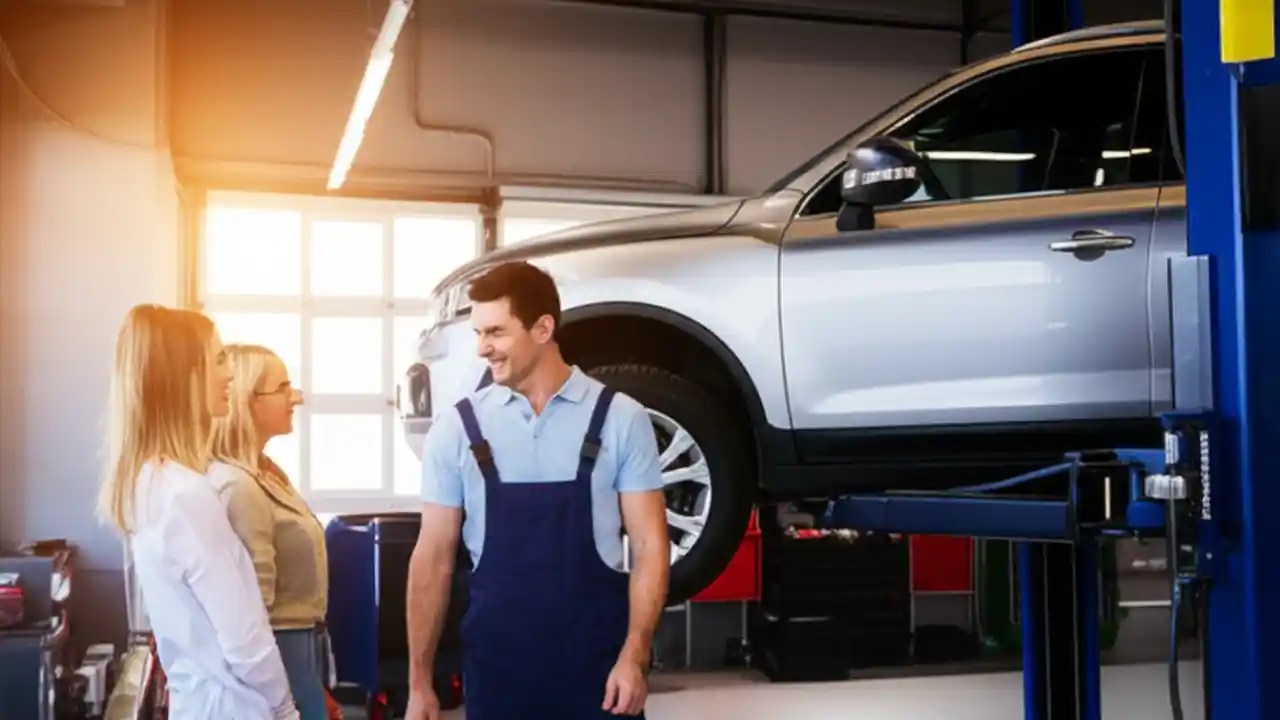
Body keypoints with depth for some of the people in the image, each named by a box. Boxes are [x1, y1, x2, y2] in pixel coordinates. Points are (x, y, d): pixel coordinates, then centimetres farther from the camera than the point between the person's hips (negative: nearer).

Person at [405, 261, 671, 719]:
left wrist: (633, 657, -11)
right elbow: (433, 558, 3)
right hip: (495, 667, 1)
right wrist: (419, 679, 1)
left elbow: (649, 545, -3)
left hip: (597, 663, -1)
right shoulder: (457, 429, 0)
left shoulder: (621, 419, -3)